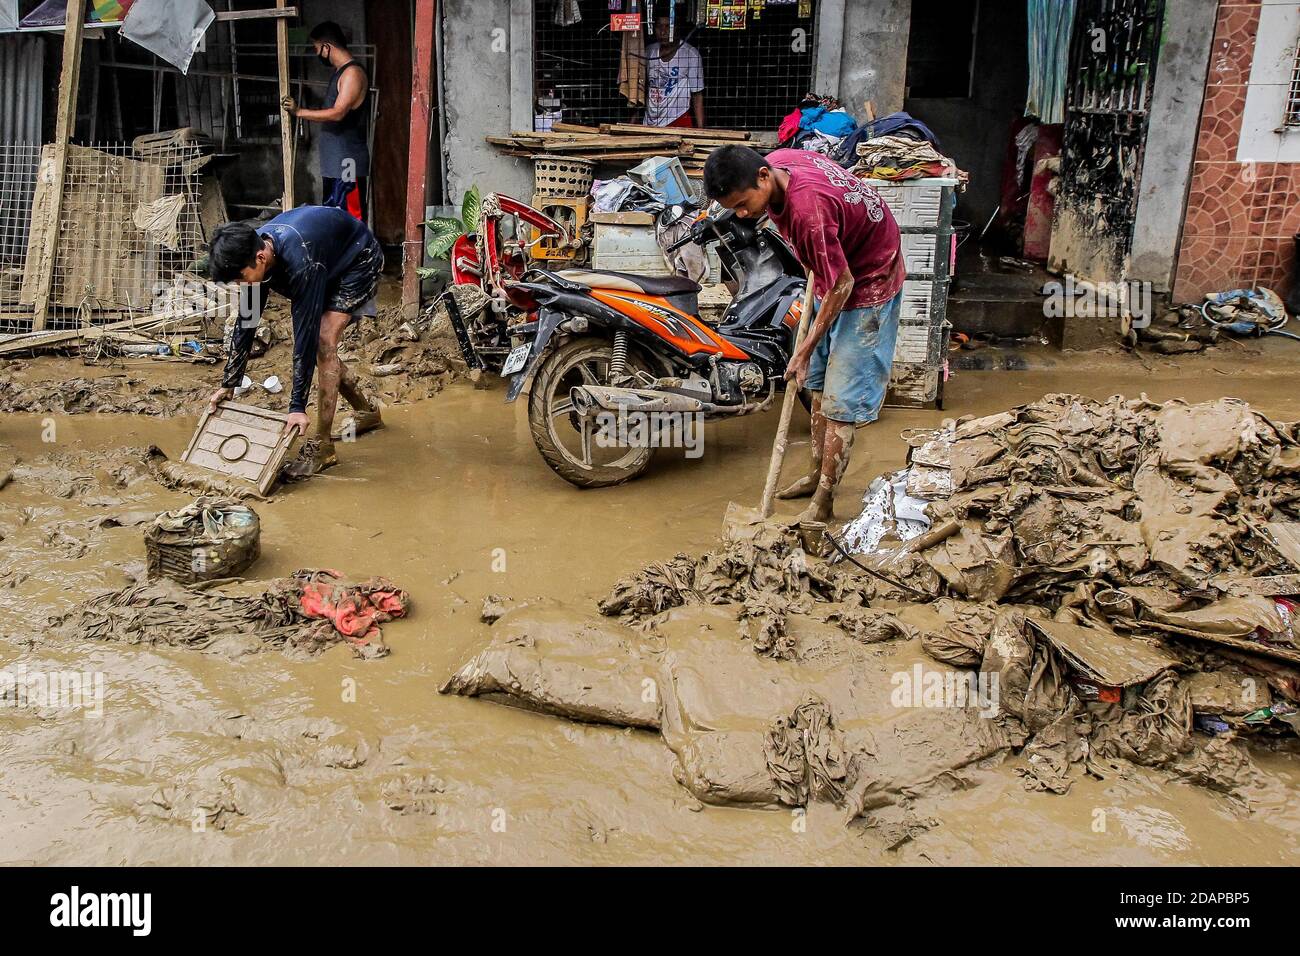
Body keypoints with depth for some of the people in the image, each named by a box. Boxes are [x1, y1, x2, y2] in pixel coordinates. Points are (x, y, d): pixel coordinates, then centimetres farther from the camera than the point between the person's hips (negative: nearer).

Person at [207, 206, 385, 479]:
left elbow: (305, 333, -38)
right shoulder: (254, 250, -18)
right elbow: (246, 323, -8)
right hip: (330, 267, 8)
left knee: (322, 342, -19)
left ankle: (322, 446, -13)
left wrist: (298, 405, -35)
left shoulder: (300, 262, -41)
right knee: (321, 346, 6)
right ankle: (366, 411, 29)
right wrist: (228, 385, -5)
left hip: (359, 261, -8)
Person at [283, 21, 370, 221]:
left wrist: (299, 112, -16)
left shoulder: (353, 72, -15)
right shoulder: (340, 72, 16)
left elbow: (337, 113, -23)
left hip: (348, 160, -10)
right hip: (334, 160, 10)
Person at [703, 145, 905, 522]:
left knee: (841, 398, -8)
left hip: (868, 282, -9)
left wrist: (804, 350, -20)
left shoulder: (808, 209, -38)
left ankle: (823, 505, -2)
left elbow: (842, 283, -28)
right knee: (818, 382, 17)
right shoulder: (775, 162, -11)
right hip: (837, 273, 10)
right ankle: (818, 472, 32)